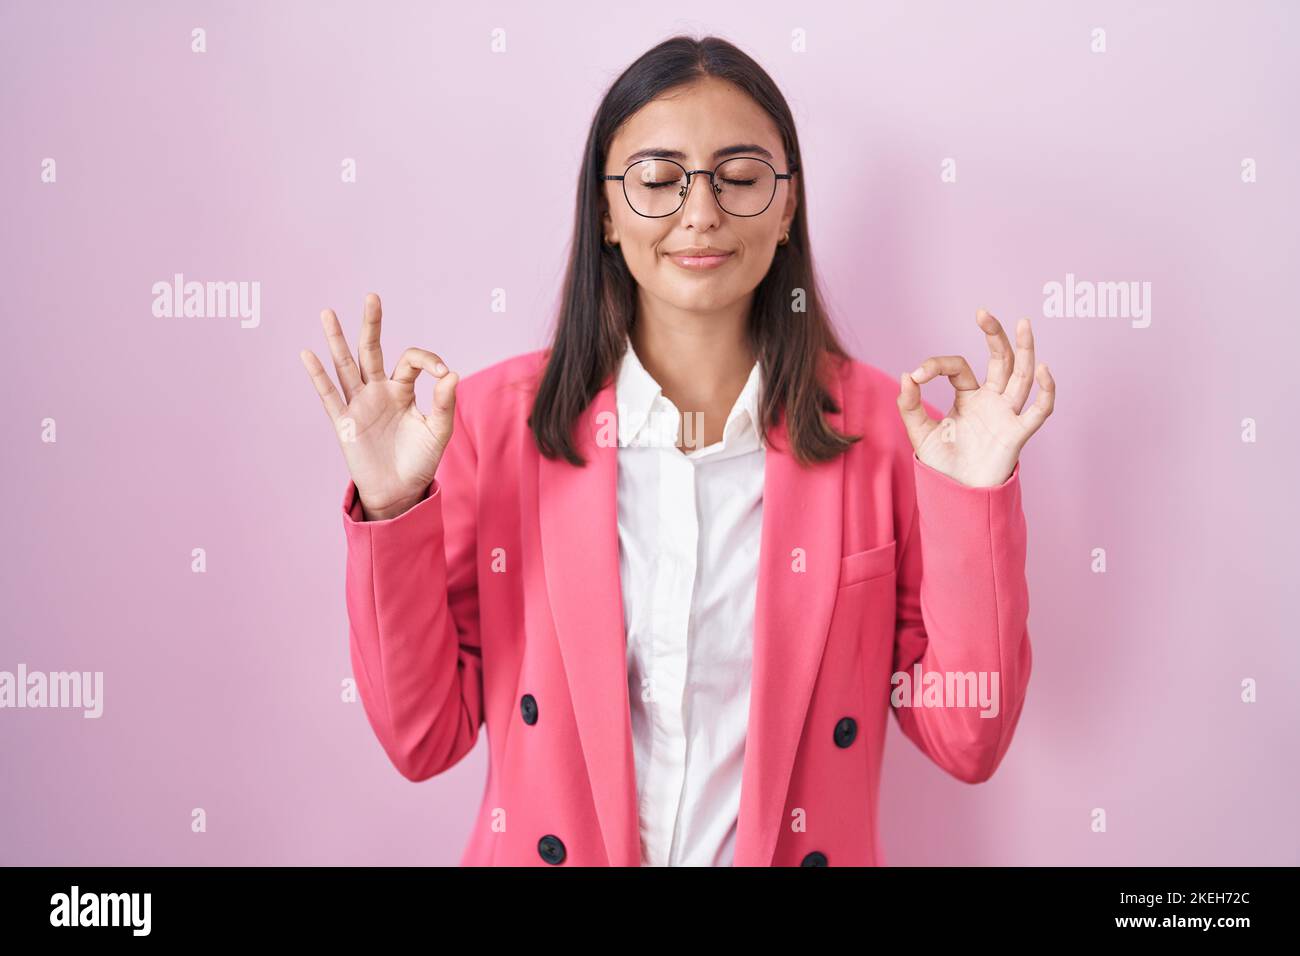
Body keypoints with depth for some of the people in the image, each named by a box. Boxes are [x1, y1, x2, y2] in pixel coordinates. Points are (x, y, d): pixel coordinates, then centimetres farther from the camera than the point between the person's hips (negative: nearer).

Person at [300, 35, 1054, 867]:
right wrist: (391, 509, -21)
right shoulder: (490, 418, -11)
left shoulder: (883, 424, -10)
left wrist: (975, 500, -20)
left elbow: (968, 742, -9)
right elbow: (425, 741, -9)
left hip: (796, 848, 1)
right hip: (546, 845, 0)